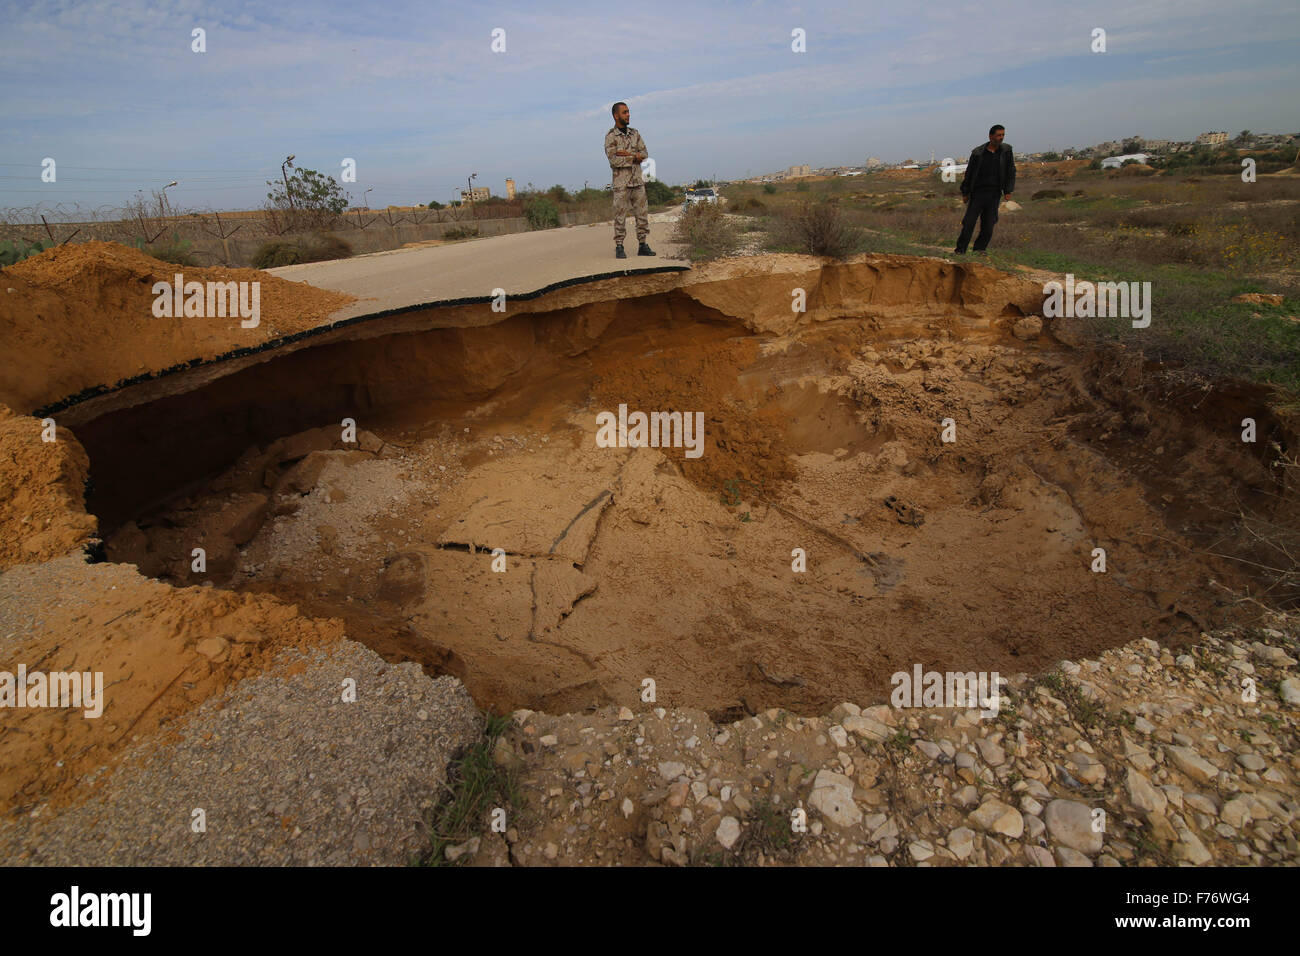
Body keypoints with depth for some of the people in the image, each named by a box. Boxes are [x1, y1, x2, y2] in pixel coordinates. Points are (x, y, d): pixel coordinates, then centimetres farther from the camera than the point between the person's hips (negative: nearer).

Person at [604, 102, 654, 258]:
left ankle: (642, 246, 11)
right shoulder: (610, 137, -4)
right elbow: (614, 160, -16)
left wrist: (627, 154, -12)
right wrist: (634, 157, -11)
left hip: (637, 180, 5)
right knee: (620, 215, -3)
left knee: (642, 214, 4)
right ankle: (619, 248, 2)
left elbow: (644, 153, 3)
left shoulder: (634, 133, 13)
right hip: (621, 182, -5)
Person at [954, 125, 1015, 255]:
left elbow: (1011, 171, 8)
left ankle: (979, 249, 9)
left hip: (994, 194, 2)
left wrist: (1008, 191, 0)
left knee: (988, 224, -1)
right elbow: (969, 173, 6)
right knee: (969, 222, -7)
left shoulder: (1006, 150, 6)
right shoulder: (978, 153, 0)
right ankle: (960, 249, 0)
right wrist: (965, 193, 5)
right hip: (978, 192, -2)